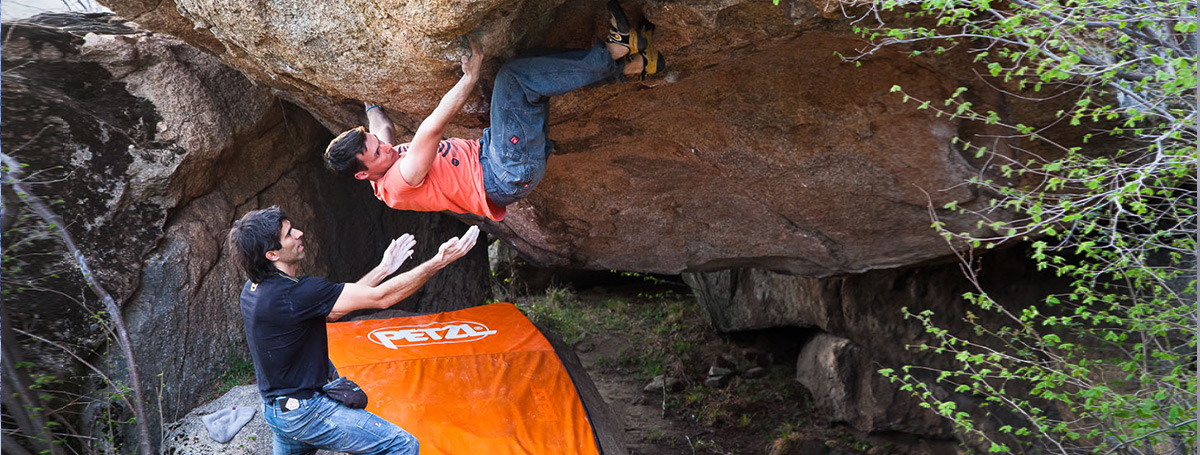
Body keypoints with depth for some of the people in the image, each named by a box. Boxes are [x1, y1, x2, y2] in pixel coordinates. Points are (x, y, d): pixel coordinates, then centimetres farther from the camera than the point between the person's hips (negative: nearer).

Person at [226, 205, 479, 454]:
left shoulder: (253, 290, 1)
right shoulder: (295, 293, -28)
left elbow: (329, 311, 7)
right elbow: (380, 298, -24)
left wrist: (383, 270, 7)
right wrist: (439, 261, -20)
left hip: (272, 408, 10)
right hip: (303, 412, -9)